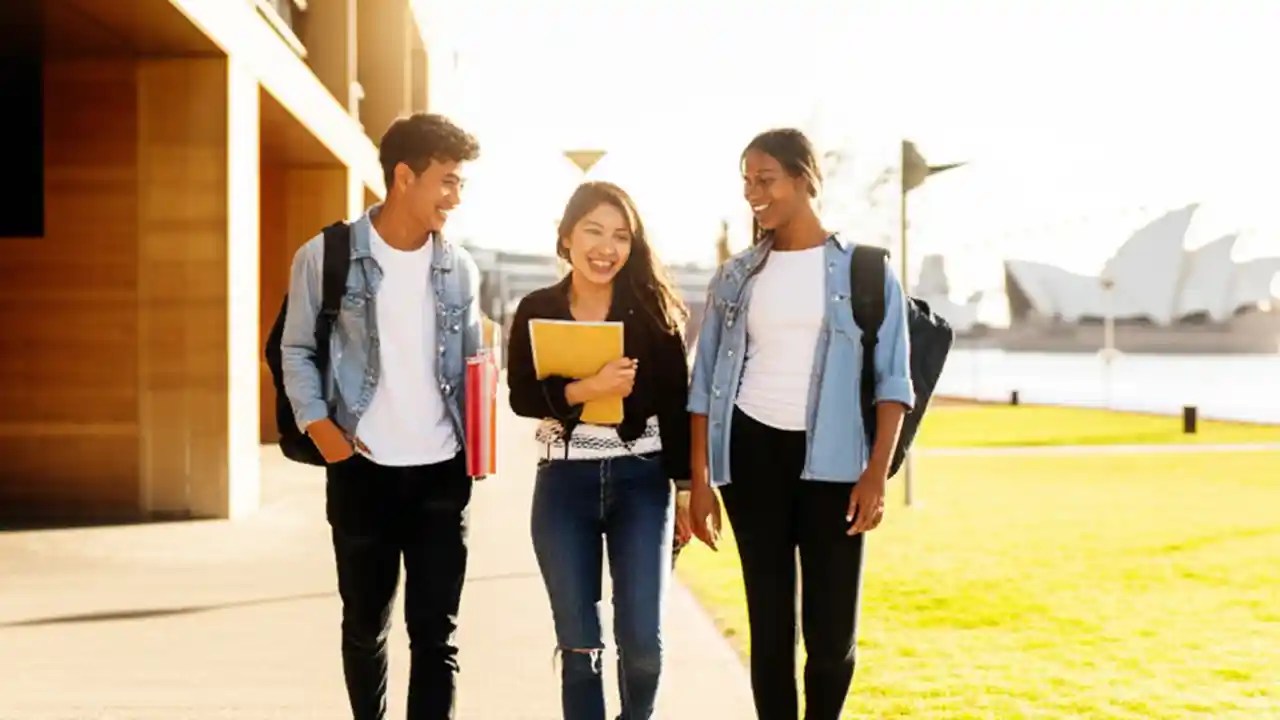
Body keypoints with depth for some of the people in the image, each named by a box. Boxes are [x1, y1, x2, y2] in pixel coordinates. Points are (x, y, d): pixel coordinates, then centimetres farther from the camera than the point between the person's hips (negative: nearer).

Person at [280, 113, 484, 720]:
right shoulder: (327, 256, -3)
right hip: (362, 470, -2)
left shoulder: (458, 267, 7)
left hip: (441, 471, 2)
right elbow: (298, 350, 2)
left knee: (435, 630, 3)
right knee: (365, 626, 12)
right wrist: (317, 424, -13)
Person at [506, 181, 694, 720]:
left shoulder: (651, 308, 0)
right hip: (564, 484, 1)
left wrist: (687, 489, -3)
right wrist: (583, 390, -21)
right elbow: (521, 395, -4)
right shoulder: (536, 310, 3)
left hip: (641, 481, -1)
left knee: (642, 639, -4)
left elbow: (676, 404, -1)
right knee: (578, 642, 5)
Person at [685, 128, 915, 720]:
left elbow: (893, 379, -1)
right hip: (752, 452, 2)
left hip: (830, 459, -2)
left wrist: (877, 474, -10)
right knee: (769, 624, 5)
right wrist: (699, 481, 3)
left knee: (833, 632, -2)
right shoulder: (735, 276, 8)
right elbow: (706, 384, 9)